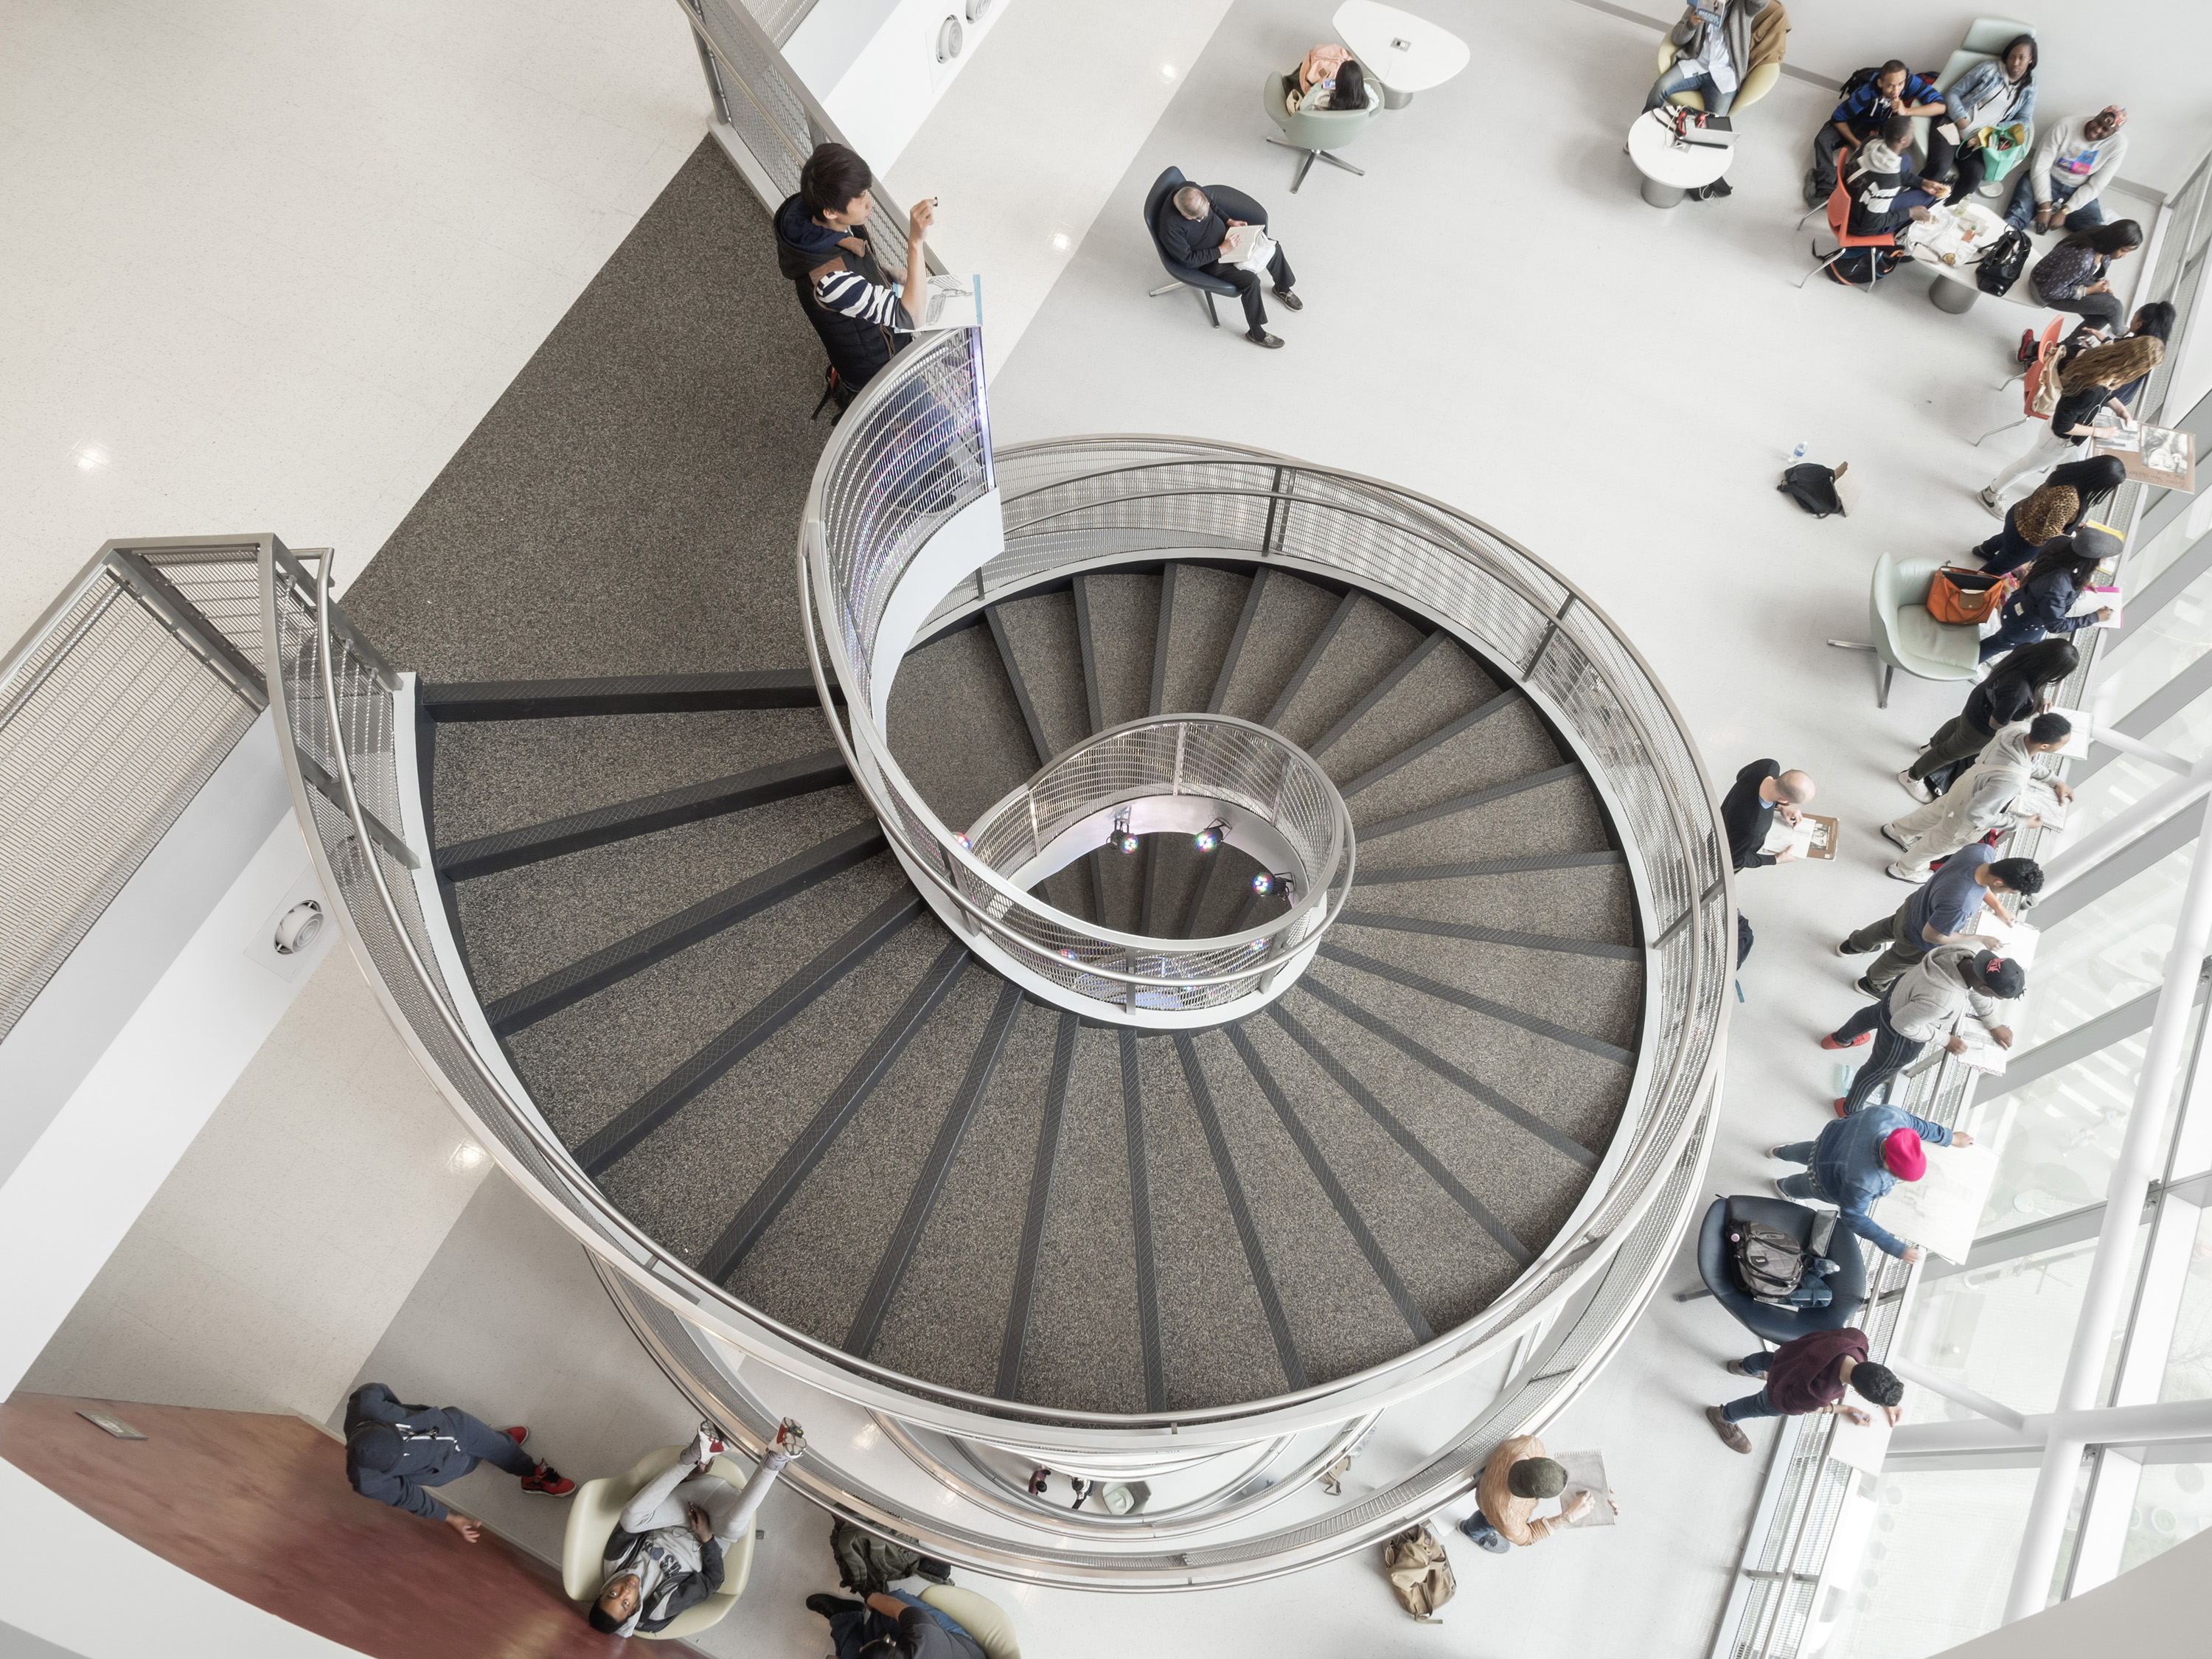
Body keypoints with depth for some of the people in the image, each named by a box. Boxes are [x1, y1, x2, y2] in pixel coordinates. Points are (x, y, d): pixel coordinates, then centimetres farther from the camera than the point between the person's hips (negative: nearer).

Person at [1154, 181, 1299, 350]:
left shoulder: (1193, 191, -19)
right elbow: (1188, 258, -25)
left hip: (1227, 235, 7)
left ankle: (1282, 289, 36)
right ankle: (1256, 333, -1)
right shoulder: (1170, 228, -37)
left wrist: (1230, 221, -6)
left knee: (1273, 247, 6)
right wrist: (1222, 251, -25)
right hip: (1210, 259, -7)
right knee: (1250, 280, -23)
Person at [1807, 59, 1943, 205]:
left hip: (1881, 126, 2)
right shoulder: (1866, 93, -36)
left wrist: (1907, 111, -46)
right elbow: (1838, 118, -22)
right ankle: (1825, 190, -40)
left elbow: (1940, 106, -34)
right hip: (1857, 121, -2)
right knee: (1823, 140, -26)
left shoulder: (1911, 82, -31)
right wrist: (1858, 144, -25)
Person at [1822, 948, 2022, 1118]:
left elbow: (1975, 989, -3)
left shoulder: (1967, 957, -28)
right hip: (1901, 1035, -7)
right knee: (1879, 1070, 24)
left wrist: (1994, 1025, 8)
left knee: (1872, 1016, 39)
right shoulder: (1943, 1001, -48)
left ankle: (1841, 1039, 72)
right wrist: (1946, 1039, -20)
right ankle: (1850, 1109, 53)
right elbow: (1903, 1024, -31)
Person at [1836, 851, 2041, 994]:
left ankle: (1854, 944, 67)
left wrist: (1997, 906, -2)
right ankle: (1875, 985, 60)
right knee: (1896, 962, 29)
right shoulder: (1960, 905, -49)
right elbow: (1932, 935, -29)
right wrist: (1979, 939, -20)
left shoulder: (1983, 851, -29)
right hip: (1918, 940, -6)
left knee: (1887, 928, 37)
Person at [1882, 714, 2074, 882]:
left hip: (1969, 783, 6)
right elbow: (1976, 813, -33)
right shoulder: (2011, 779, -47)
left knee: (1937, 812, 35)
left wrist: (2055, 780, 4)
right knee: (1944, 841, 25)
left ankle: (1898, 830, 63)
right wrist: (2022, 823, -24)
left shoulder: (2021, 727, -25)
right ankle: (1905, 870, 52)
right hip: (1968, 813, -6)